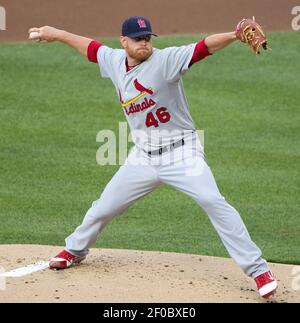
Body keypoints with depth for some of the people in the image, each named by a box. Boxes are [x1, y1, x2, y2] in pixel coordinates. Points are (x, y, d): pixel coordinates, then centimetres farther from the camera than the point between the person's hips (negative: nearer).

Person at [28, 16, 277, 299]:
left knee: (214, 202, -23)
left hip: (181, 153, -5)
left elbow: (204, 47, -30)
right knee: (102, 209, 14)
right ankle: (75, 250, 43)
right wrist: (56, 34, 32)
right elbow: (90, 46, 22)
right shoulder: (115, 61, 2)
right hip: (143, 157, 6)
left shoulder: (165, 60, -16)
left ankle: (257, 269, -20)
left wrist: (235, 35, -47)